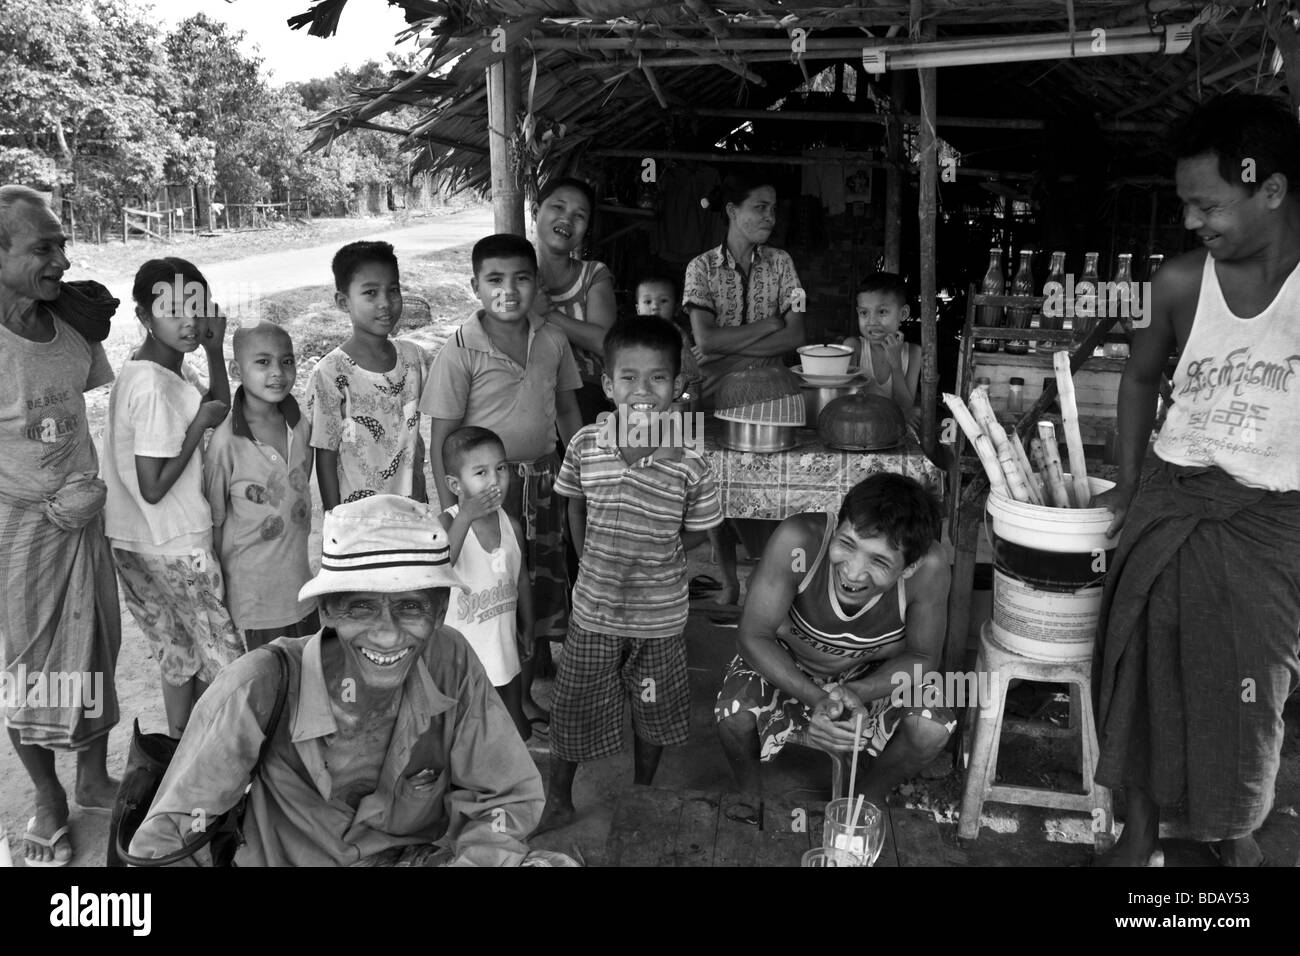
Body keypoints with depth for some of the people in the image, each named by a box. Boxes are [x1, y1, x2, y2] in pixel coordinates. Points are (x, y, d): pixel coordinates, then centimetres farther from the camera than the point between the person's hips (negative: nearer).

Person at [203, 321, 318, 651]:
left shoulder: (300, 427, -4)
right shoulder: (226, 443, -19)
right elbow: (215, 522, -10)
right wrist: (217, 588, -4)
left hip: (299, 575, 5)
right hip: (253, 584, -5)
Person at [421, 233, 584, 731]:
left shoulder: (552, 340, 0)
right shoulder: (461, 352, -14)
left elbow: (568, 412, 12)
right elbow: (441, 441, -12)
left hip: (543, 476, 5)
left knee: (543, 588, 13)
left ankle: (525, 696, 33)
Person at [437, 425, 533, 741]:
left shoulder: (511, 525, -4)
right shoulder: (447, 522, -18)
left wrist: (527, 628, 18)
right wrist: (466, 516, -39)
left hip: (504, 645, 5)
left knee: (517, 731, 19)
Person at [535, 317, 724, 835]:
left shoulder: (688, 462, -17)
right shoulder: (584, 445, -12)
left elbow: (695, 532, -3)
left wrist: (652, 557, -6)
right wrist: (594, 559, 2)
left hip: (660, 615, -1)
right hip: (594, 609, 1)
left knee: (653, 712, 19)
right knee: (572, 709, 14)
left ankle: (642, 795, 45)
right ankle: (557, 802, 36)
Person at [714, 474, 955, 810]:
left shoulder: (928, 567, -34)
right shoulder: (798, 540, -38)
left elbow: (923, 656, -17)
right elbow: (754, 635, -25)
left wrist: (857, 693, -34)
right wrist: (815, 698, -39)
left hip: (874, 675, 1)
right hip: (784, 664, -1)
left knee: (932, 729, -23)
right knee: (735, 715, -28)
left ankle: (871, 794, 13)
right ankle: (749, 792, 10)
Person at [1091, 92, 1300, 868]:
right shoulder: (1182, 282, -3)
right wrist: (1128, 485, 11)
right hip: (1171, 502, 2)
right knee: (1144, 667, 5)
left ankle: (1237, 833, 32)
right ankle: (1141, 832, 24)